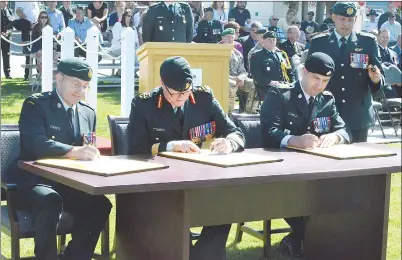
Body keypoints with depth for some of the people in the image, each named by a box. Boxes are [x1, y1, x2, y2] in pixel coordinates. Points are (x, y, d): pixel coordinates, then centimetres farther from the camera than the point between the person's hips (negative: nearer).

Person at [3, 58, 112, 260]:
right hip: (33, 180, -5)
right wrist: (74, 151, -39)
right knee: (50, 202, -37)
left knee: (101, 205, -22)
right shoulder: (35, 104, -6)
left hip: (71, 183, 5)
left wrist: (90, 153, -9)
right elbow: (36, 143, -24)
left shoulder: (89, 113, 13)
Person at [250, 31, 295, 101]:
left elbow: (289, 71, 24)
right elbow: (256, 74, -4)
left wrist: (292, 83, 5)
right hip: (266, 88, -4)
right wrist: (270, 82, -17)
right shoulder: (257, 56, 8)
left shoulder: (282, 54, 24)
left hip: (285, 86, 5)